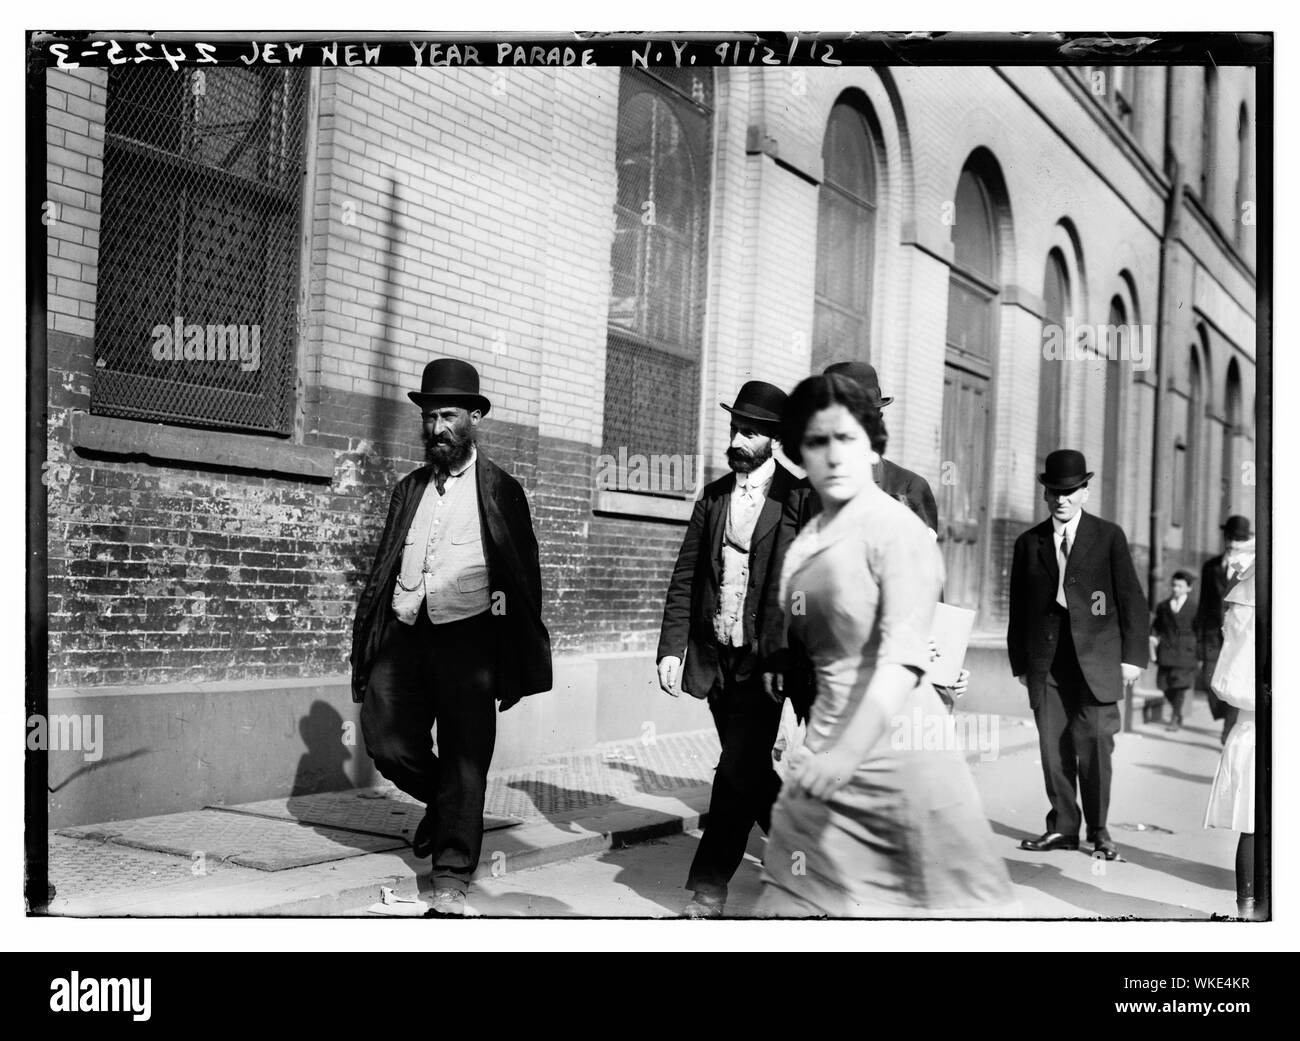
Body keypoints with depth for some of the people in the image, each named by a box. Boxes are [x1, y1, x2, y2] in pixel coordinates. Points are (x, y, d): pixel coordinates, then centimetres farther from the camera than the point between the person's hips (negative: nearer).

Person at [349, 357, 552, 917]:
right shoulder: (409, 488, 16)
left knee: (463, 761, -2)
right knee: (388, 743, -1)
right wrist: (370, 639, 10)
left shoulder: (500, 490, 2)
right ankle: (443, 803, 30)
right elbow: (383, 566, 17)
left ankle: (451, 882, 7)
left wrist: (516, 658, -2)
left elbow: (525, 575, 2)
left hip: (468, 638, -4)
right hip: (404, 635, 4)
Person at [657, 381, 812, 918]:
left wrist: (782, 660, -18)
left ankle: (710, 885, 4)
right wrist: (672, 646, -1)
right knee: (747, 768, 15)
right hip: (714, 654, 6)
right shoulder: (712, 497, 9)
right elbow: (685, 577, 8)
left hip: (763, 661, -5)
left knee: (738, 768, -8)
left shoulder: (799, 499, -7)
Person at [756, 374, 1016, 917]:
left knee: (939, 900, 4)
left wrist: (848, 752, -32)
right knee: (802, 898, 8)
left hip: (892, 738, -7)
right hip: (828, 739, 7)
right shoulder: (807, 540, 10)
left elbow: (904, 656, -22)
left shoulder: (897, 528, -12)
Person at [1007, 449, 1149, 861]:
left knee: (1094, 744, -5)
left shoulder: (1108, 537, 5)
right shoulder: (1028, 543, 11)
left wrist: (1133, 655, -2)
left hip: (1095, 657, -2)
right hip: (1045, 662, 2)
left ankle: (1098, 831, 9)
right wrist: (1019, 663, 10)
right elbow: (1018, 608, 13)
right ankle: (1063, 826, 14)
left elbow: (1131, 599, 4)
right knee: (1053, 746, 2)